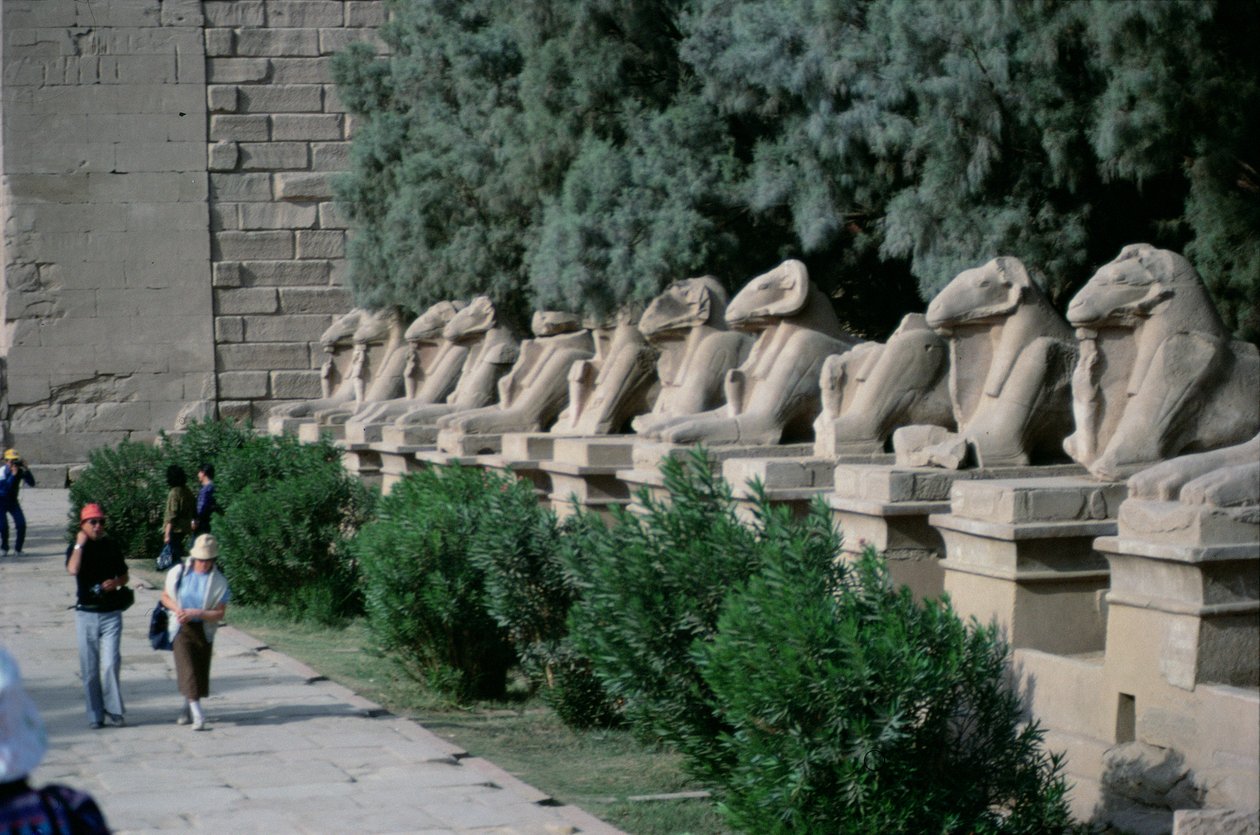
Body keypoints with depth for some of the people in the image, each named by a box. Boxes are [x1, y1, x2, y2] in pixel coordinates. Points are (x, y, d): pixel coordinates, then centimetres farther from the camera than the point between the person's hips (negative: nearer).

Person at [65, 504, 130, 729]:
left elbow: (125, 576, 15)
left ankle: (113, 710, -1)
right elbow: (73, 569, -21)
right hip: (86, 614, 0)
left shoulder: (111, 546, 7)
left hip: (111, 613, 0)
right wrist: (80, 544, -18)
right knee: (90, 667, 3)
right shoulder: (76, 548, 0)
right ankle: (95, 714, 11)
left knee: (111, 663, -11)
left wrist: (117, 582, -5)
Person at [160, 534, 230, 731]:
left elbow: (220, 613, -8)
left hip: (203, 630, 1)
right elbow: (165, 596, 9)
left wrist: (195, 613, -22)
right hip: (181, 628, -1)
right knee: (187, 669, -15)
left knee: (200, 671, 9)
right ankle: (197, 714, -21)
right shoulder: (178, 573, -4)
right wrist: (176, 608, -12)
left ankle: (189, 708, 31)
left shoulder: (218, 582, -7)